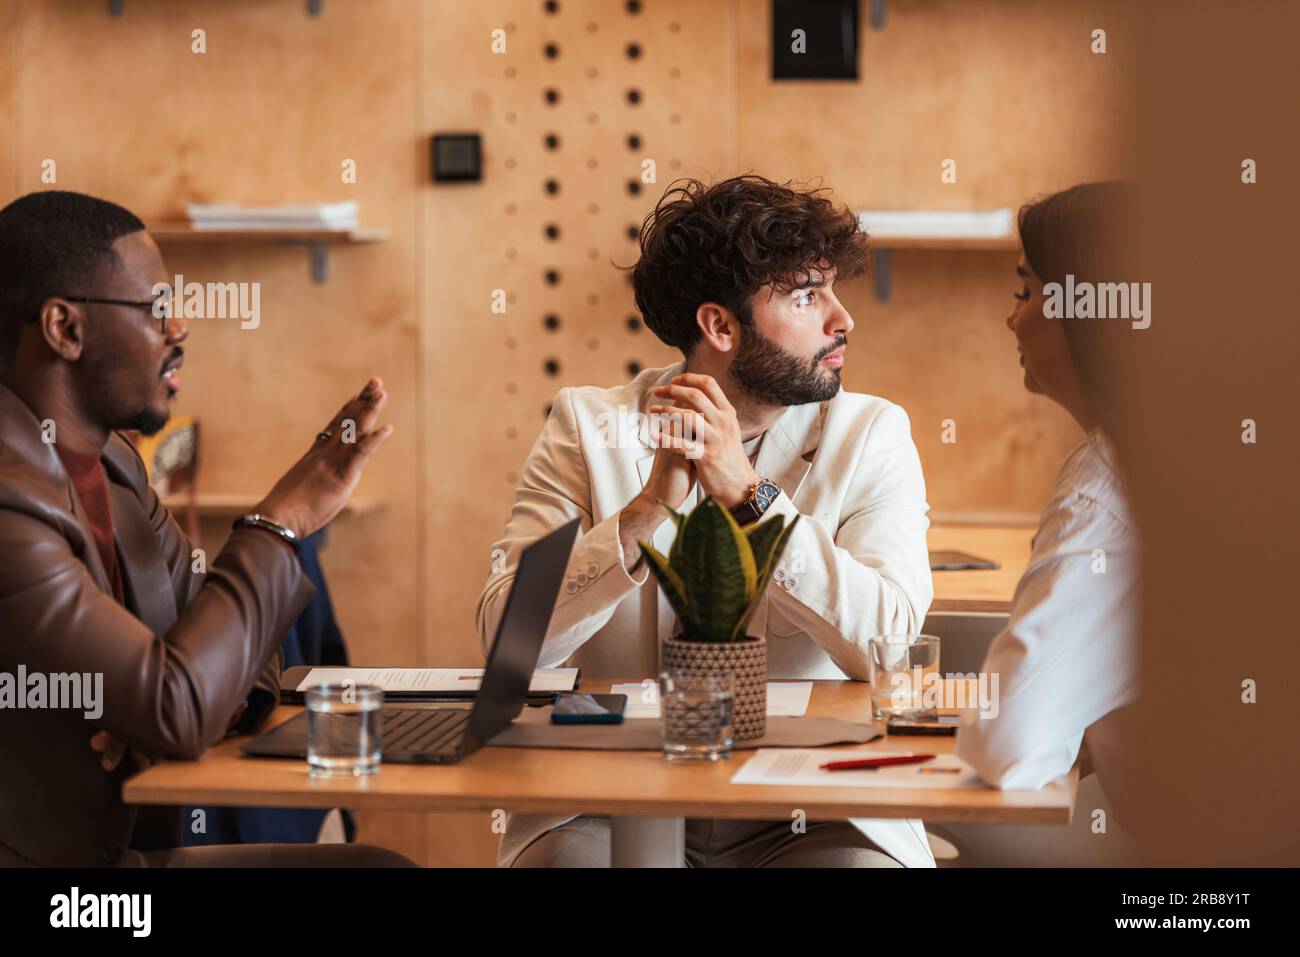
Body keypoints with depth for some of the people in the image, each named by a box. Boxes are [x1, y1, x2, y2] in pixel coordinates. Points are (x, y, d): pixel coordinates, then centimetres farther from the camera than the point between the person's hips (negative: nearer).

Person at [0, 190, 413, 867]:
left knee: (382, 865, -4)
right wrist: (278, 525, -14)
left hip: (138, 847, 9)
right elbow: (178, 709, -25)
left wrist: (222, 697, -6)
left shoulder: (111, 461, 9)